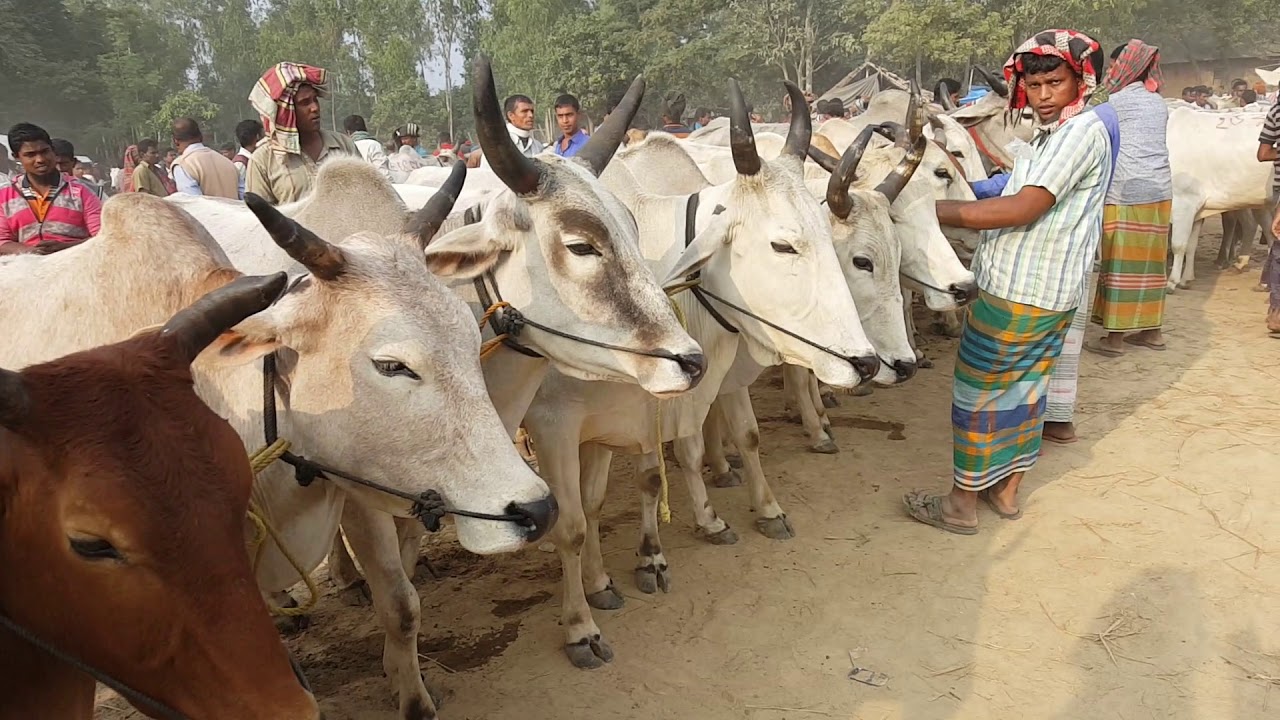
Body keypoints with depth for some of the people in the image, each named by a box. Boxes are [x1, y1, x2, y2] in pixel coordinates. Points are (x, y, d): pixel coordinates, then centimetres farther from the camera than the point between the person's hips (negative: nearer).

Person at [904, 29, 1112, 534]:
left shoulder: (1080, 130, -15)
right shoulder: (1054, 133, 15)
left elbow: (1022, 209, -24)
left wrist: (938, 210, -23)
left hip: (1016, 293, -10)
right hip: (1053, 294, 10)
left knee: (978, 393, 0)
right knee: (1025, 390, 16)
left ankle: (962, 504, 10)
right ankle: (1006, 491, 28)